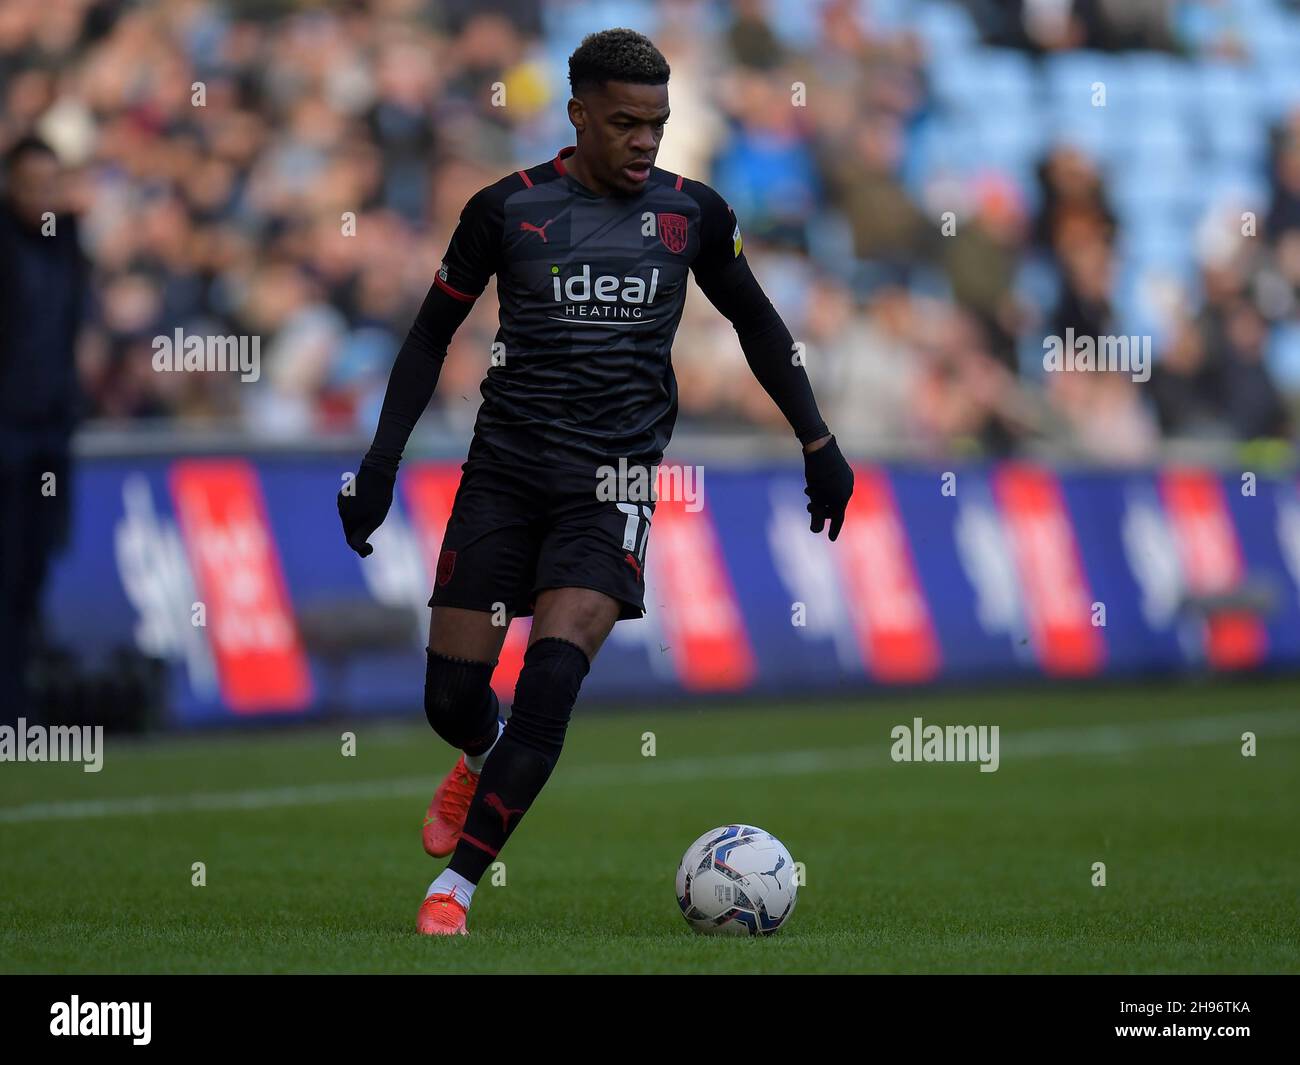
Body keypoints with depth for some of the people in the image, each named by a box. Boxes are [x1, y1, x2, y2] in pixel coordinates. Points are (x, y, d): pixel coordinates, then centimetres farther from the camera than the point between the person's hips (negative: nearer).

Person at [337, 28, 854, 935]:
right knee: (452, 694, 0)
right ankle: (486, 761, 40)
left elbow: (758, 325, 18)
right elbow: (433, 332, 8)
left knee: (553, 675, -20)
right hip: (505, 468, 0)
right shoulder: (508, 209, -2)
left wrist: (820, 445, 16)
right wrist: (383, 460, 2)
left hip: (611, 482, 0)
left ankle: (456, 886, -13)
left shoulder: (692, 213, 3)